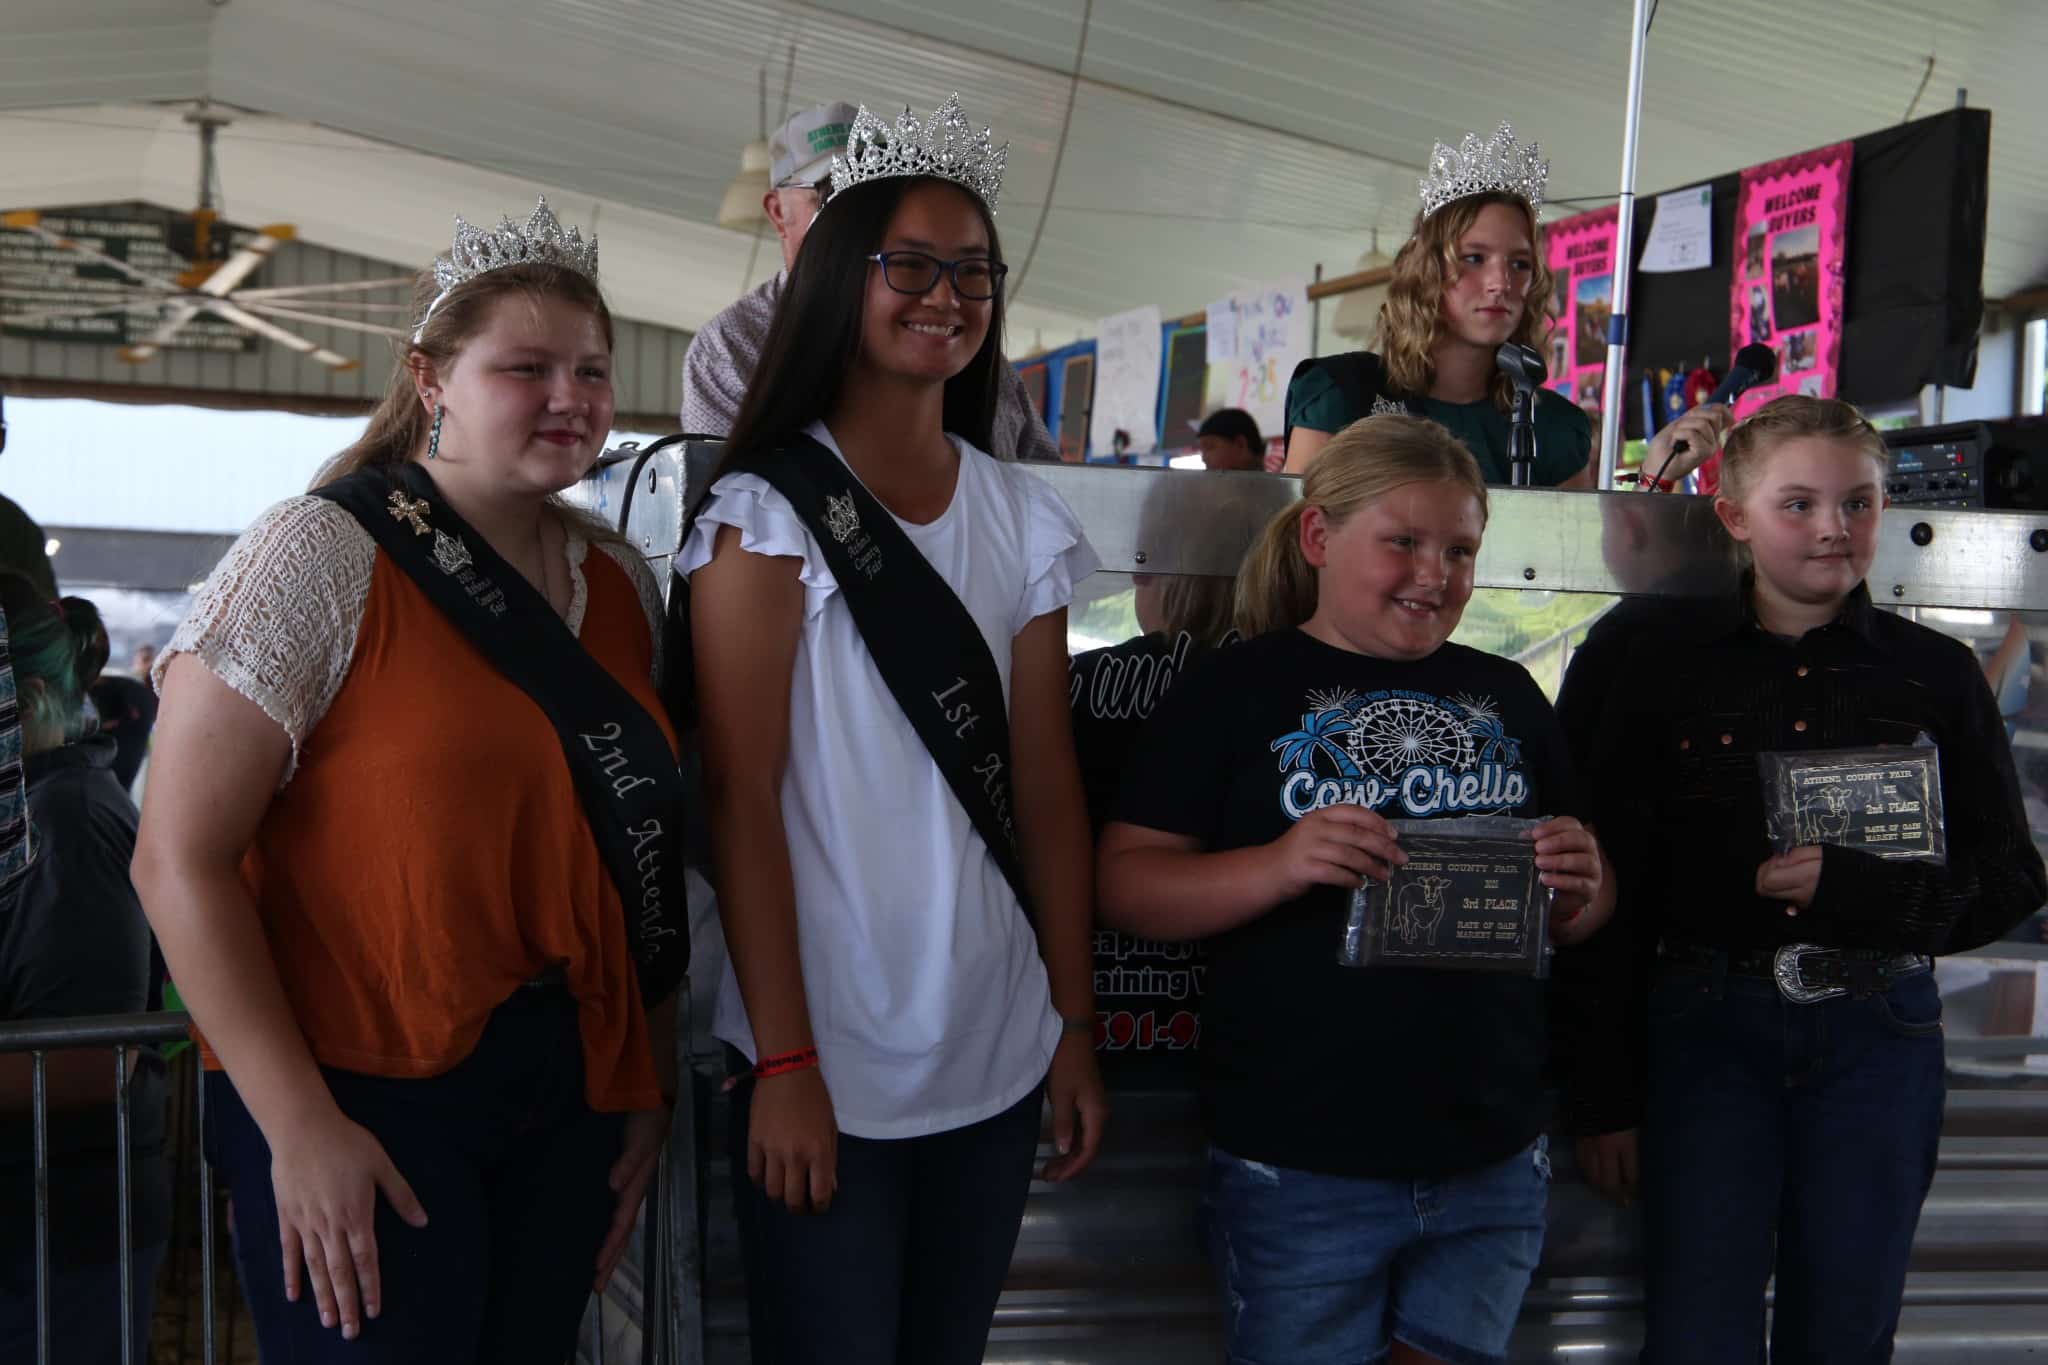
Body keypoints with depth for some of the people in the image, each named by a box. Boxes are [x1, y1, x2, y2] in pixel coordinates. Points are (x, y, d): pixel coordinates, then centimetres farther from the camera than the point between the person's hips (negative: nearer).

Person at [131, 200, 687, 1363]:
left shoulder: (623, 583, 8)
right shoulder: (321, 557, -10)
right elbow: (181, 861, -13)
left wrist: (652, 1085, 10)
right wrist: (299, 1125, -16)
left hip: (573, 1088, 6)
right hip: (357, 1093, -5)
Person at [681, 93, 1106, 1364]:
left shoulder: (1024, 516, 6)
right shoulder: (768, 511, -6)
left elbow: (1047, 784, 8)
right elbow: (743, 798, -11)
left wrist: (1078, 1024, 5)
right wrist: (784, 1062, -14)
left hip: (998, 1059, 4)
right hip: (829, 1060, -4)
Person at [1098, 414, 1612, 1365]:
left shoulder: (1506, 696, 10)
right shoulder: (1236, 690, -3)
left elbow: (1575, 924, 17)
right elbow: (1123, 885, -8)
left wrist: (1580, 888, -7)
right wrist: (1279, 866, -24)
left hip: (1494, 1169, 4)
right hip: (1299, 1176, -4)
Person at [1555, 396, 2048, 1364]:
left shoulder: (1935, 675, 6)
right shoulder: (1652, 654, 1)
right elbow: (1603, 880, -1)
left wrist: (1853, 888, -12)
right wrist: (1601, 1092, -4)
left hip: (1878, 1038, 2)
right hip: (1705, 1025, -2)